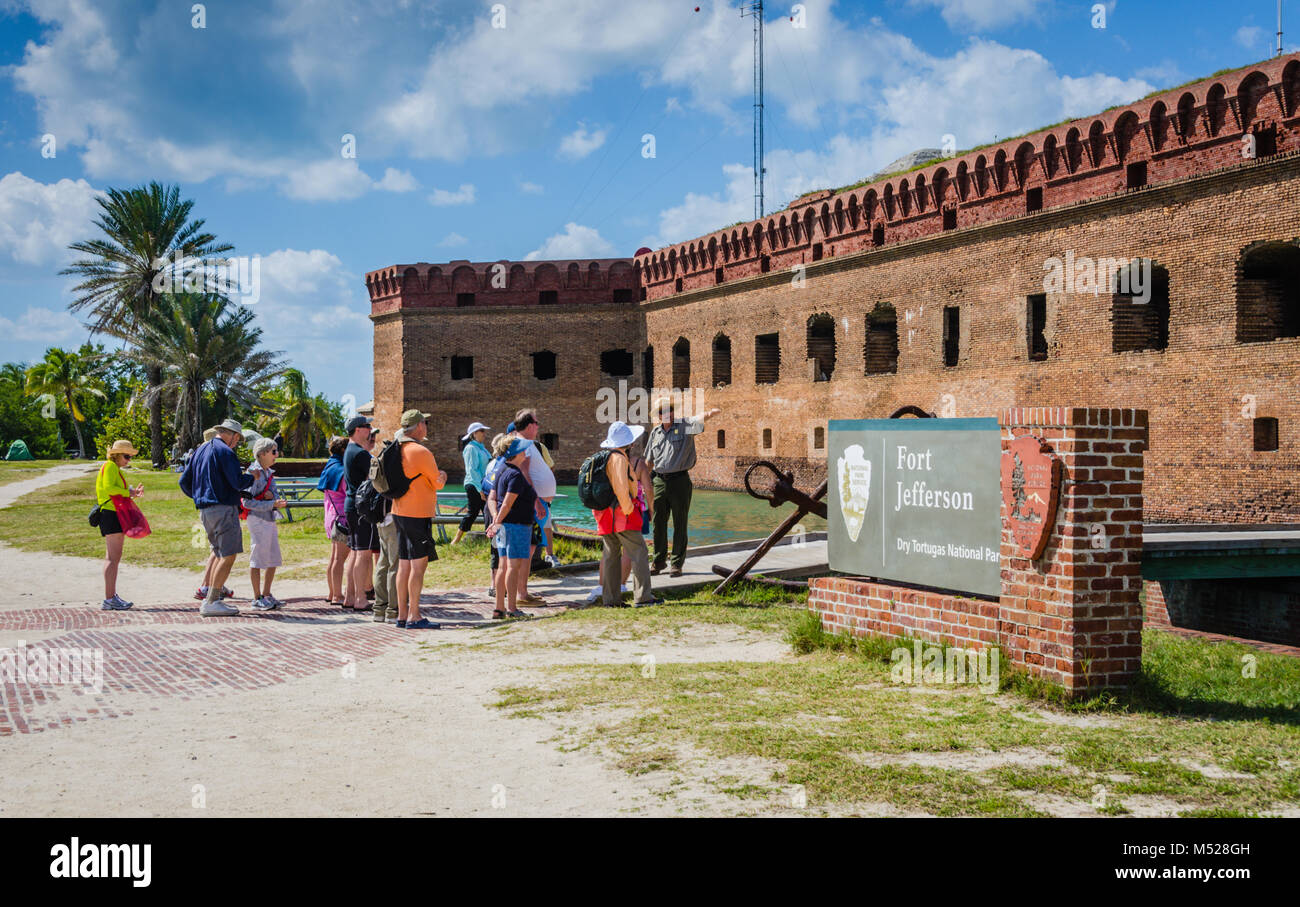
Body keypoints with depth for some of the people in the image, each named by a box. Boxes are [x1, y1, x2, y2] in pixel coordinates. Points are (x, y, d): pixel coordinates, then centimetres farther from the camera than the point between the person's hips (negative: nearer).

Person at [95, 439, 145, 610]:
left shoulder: (116, 469, 23)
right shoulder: (110, 466, -8)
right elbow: (108, 487, -23)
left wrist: (133, 492, 9)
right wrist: (128, 492, -14)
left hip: (117, 514, 11)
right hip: (111, 514, -11)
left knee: (112, 557, 12)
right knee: (113, 557, -13)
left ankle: (112, 596, 17)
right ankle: (109, 599, -15)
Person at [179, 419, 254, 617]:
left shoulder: (200, 451, 17)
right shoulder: (225, 452, -10)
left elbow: (184, 481, 20)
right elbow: (238, 482, -15)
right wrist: (252, 477, 3)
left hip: (205, 511, 9)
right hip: (223, 509, -9)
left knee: (221, 555, 17)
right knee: (228, 556, -8)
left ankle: (211, 600, 15)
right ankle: (211, 602, -12)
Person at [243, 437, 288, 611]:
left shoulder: (269, 473, 13)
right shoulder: (254, 473, -12)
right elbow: (248, 502, -18)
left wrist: (274, 497, -9)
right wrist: (272, 504, -21)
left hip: (270, 520, 9)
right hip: (258, 519, -8)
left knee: (274, 560, 11)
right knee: (257, 559, -2)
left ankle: (266, 595, 21)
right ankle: (257, 599, 5)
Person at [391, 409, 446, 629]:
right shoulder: (421, 452, -15)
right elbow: (438, 483, -7)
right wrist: (443, 476, 14)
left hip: (400, 512, 9)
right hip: (418, 514, -9)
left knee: (404, 564, 11)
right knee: (419, 564, -6)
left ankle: (402, 614, 14)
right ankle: (414, 617, -7)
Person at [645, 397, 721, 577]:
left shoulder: (684, 426, -2)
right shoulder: (655, 432, 11)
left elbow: (699, 421, -24)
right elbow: (649, 460, 20)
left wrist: (710, 414, -47)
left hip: (680, 480, -4)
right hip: (660, 481, 4)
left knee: (679, 524, 1)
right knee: (658, 523, 7)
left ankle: (677, 564, 8)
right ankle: (659, 561, 19)